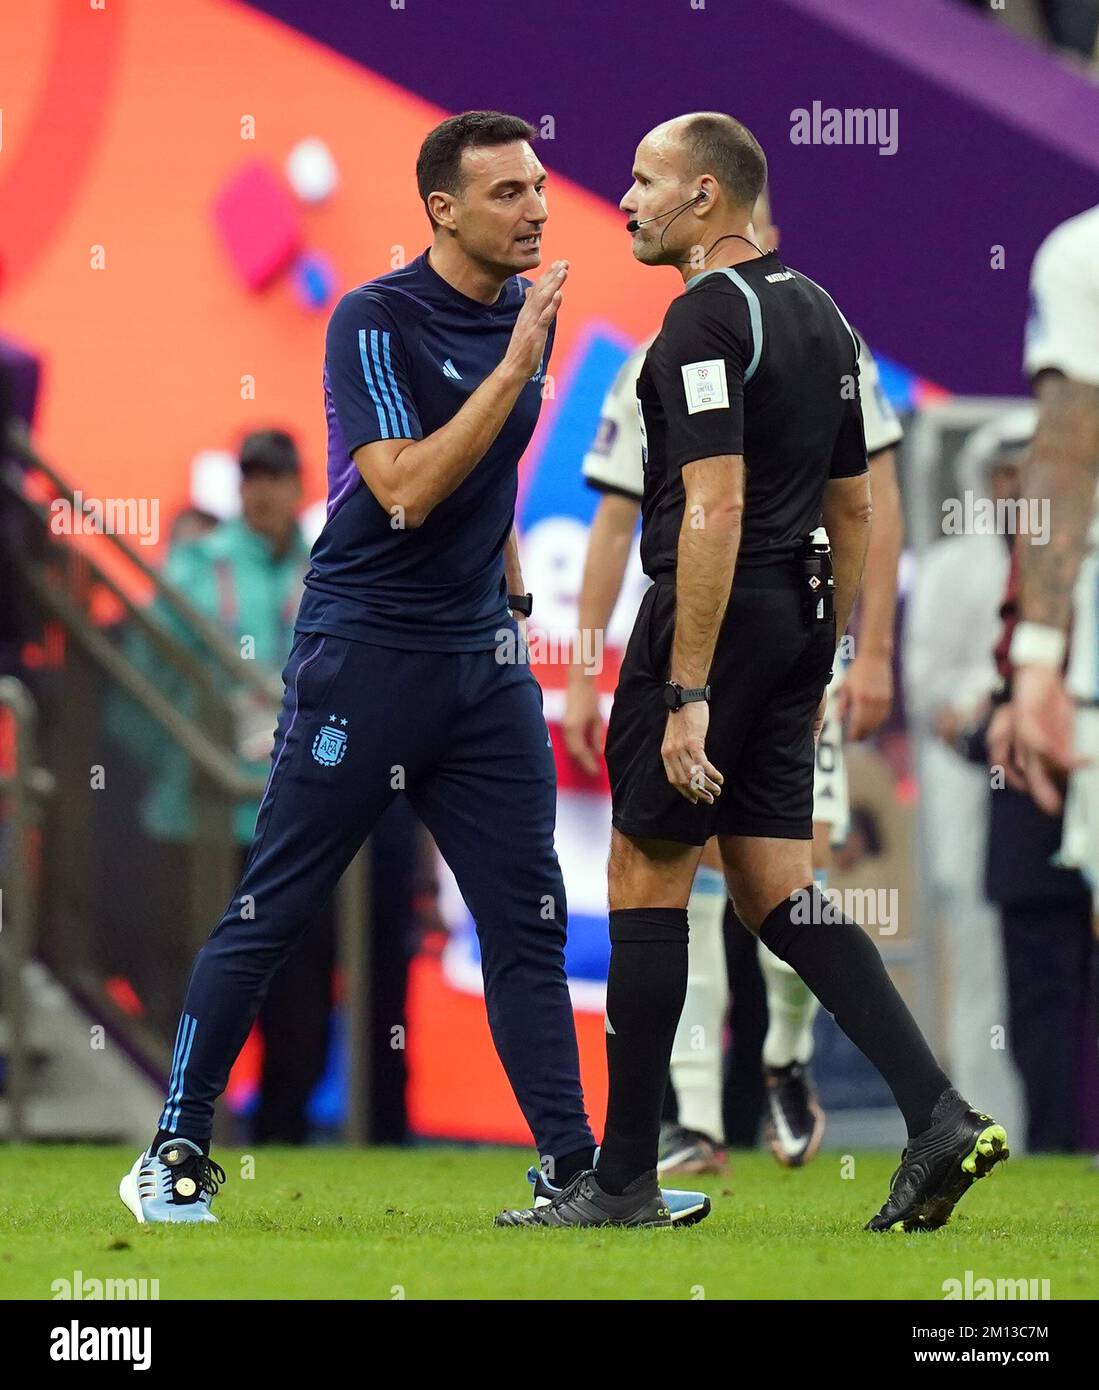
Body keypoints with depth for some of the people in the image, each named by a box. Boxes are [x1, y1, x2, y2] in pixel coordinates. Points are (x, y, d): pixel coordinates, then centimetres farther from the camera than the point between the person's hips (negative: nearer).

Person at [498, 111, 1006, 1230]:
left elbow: (714, 511, -21)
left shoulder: (704, 318, -14)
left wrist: (686, 695, -22)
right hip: (796, 620, 8)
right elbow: (853, 507, 18)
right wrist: (826, 660, 23)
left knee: (645, 877, 2)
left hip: (709, 617, -8)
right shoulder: (819, 315, 14)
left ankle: (624, 1179, 6)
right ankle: (937, 1114, -6)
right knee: (776, 891, 9)